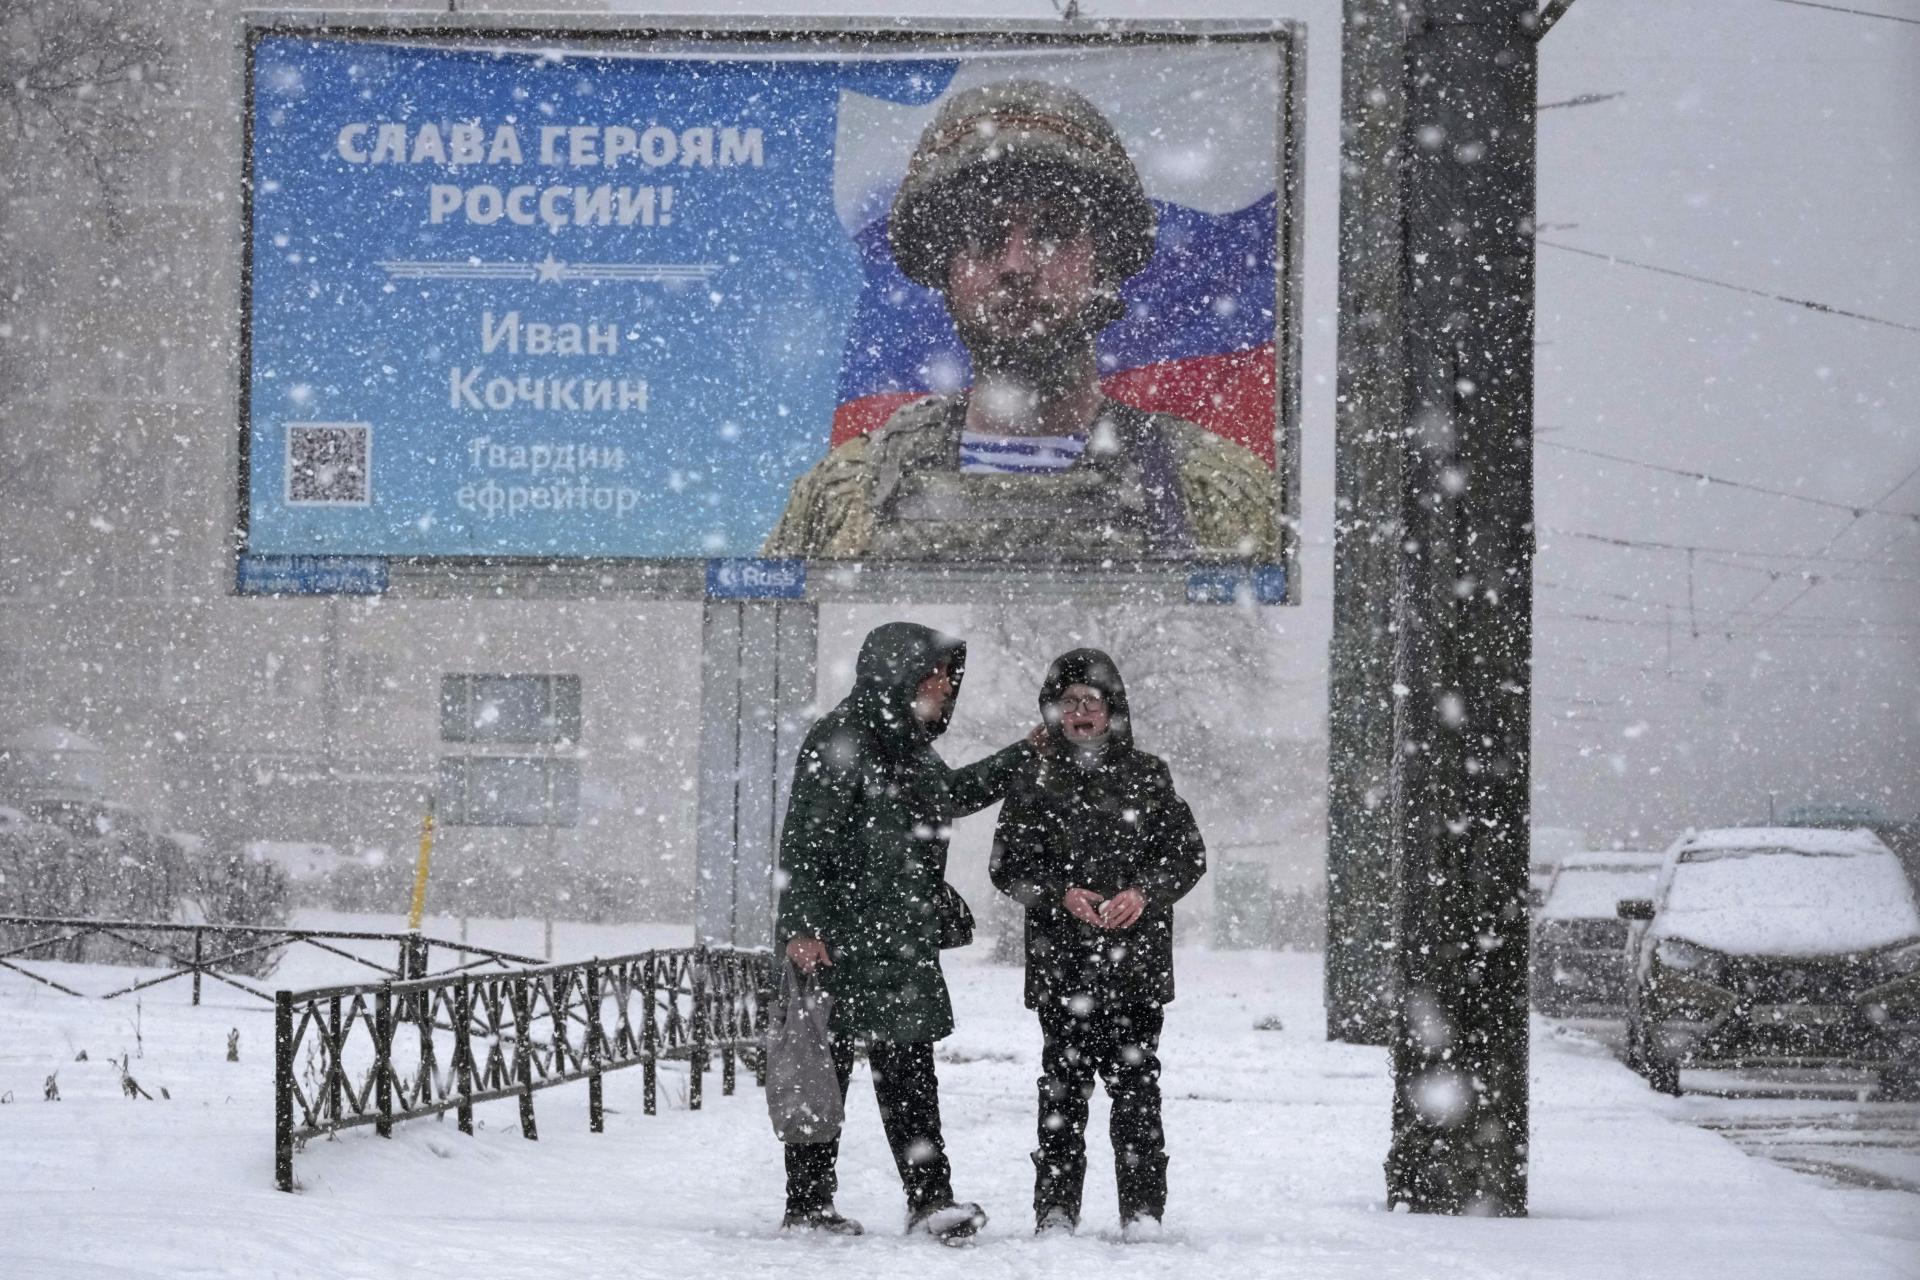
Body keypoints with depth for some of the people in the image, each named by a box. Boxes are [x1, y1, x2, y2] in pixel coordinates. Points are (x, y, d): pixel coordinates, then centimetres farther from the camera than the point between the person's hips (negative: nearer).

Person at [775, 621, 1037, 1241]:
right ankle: (807, 1201, 7)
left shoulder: (908, 746, 15)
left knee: (908, 1068, 1)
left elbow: (950, 792, 37)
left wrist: (1025, 755, 41)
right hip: (838, 939, -8)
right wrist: (801, 923, -22)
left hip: (903, 945, 8)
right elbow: (803, 840, -15)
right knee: (824, 1067, 0)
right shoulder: (839, 740, -11)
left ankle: (929, 1196, -1)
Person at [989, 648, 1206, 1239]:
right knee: (1062, 1086, 0)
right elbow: (1010, 866, 4)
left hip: (1136, 961, 0)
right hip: (1061, 963, 0)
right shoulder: (1037, 784, 9)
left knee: (1135, 1083, -4)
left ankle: (1143, 1208, 0)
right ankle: (1056, 1208, 6)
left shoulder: (1147, 776, 9)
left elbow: (1188, 854, 7)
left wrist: (1144, 893, -11)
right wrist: (1063, 895, -13)